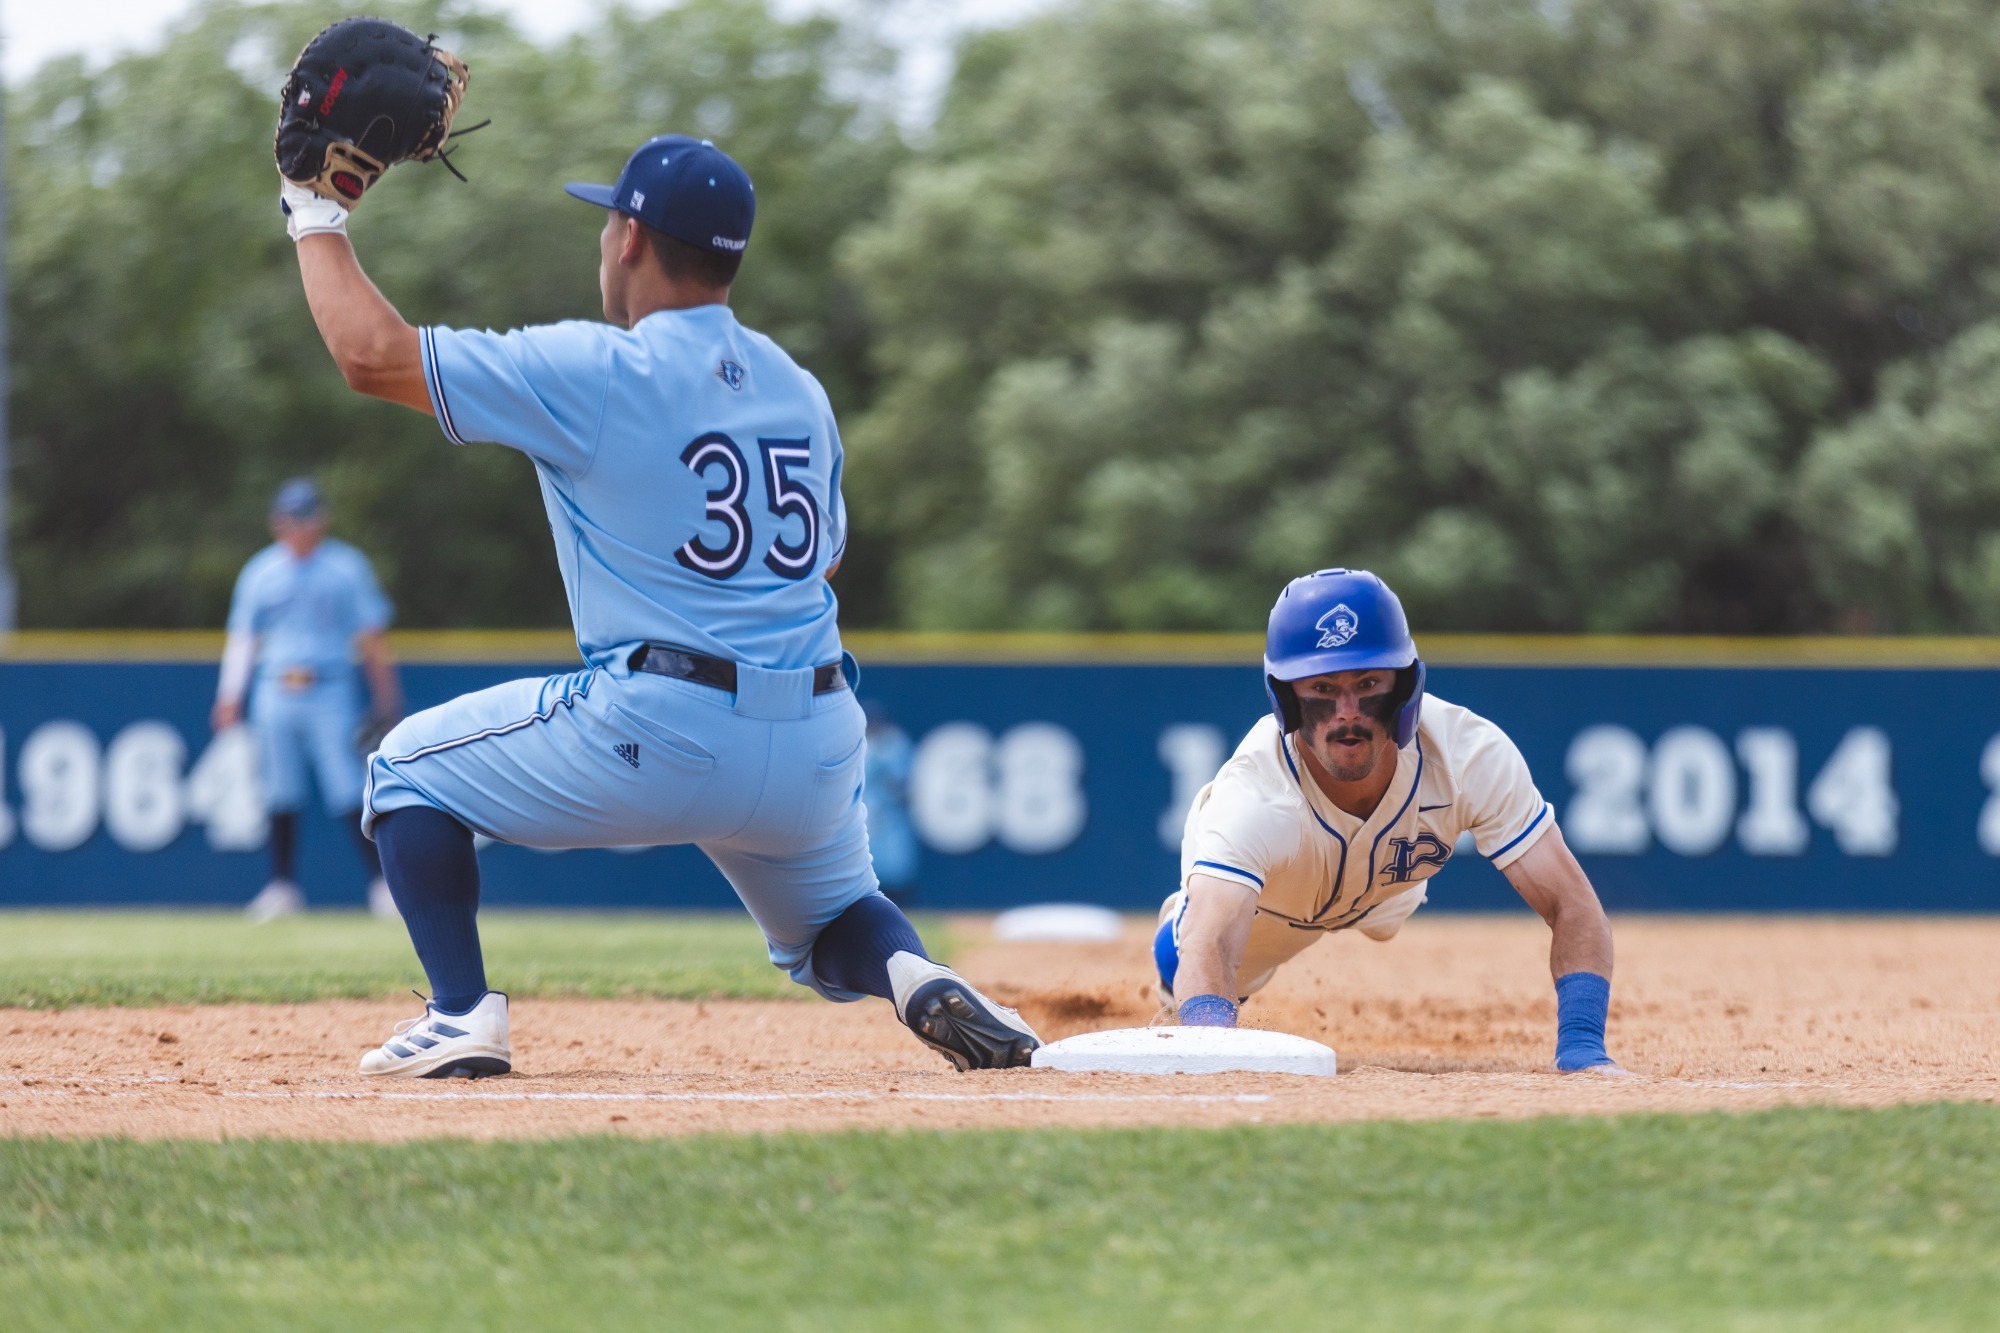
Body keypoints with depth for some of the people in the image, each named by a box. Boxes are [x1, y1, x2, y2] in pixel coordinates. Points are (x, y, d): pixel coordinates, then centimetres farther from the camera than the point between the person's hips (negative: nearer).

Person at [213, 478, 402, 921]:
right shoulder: (260, 572, 10)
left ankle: (381, 881, -8)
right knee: (281, 793, 4)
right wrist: (229, 698, 5)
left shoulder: (346, 566, 3)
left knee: (348, 792, -10)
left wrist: (386, 697, -1)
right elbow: (242, 639, 13)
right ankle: (282, 885, 11)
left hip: (331, 692, -3)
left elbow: (371, 636, 4)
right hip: (275, 696, 3)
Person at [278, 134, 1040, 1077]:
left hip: (656, 735, -6)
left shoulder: (594, 371, -6)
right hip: (816, 749, 6)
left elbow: (371, 354, -7)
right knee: (829, 919, 31)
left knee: (409, 767, 14)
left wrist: (314, 213, 7)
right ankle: (918, 980, -4)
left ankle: (461, 1015, 0)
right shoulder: (798, 389, 15)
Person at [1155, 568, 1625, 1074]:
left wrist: (1581, 1045, -57)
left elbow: (1573, 908, -39)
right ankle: (1182, 916, 35)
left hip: (1383, 899, 3)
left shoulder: (1471, 755, -42)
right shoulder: (1251, 795, -51)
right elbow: (1207, 950, -65)